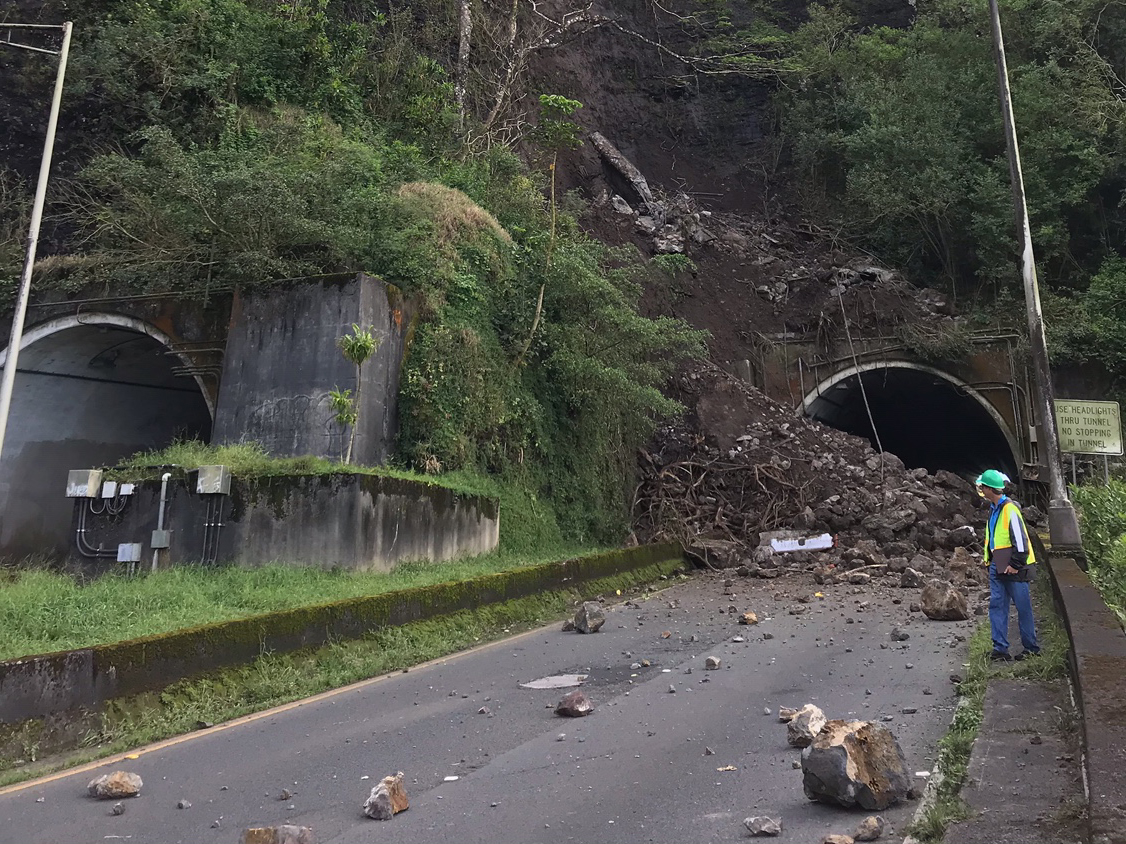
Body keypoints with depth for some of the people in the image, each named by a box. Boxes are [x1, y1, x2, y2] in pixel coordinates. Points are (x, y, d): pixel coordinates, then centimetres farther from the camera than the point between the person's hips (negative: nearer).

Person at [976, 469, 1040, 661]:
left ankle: (1031, 647, 16)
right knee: (996, 606, 5)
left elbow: (1020, 539, -19)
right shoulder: (994, 509, 13)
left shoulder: (1010, 509, -17)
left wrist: (1015, 564, -18)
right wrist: (990, 559, 18)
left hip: (1014, 568, -9)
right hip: (997, 567, 9)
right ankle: (1000, 648, 8)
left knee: (1023, 608, 3)